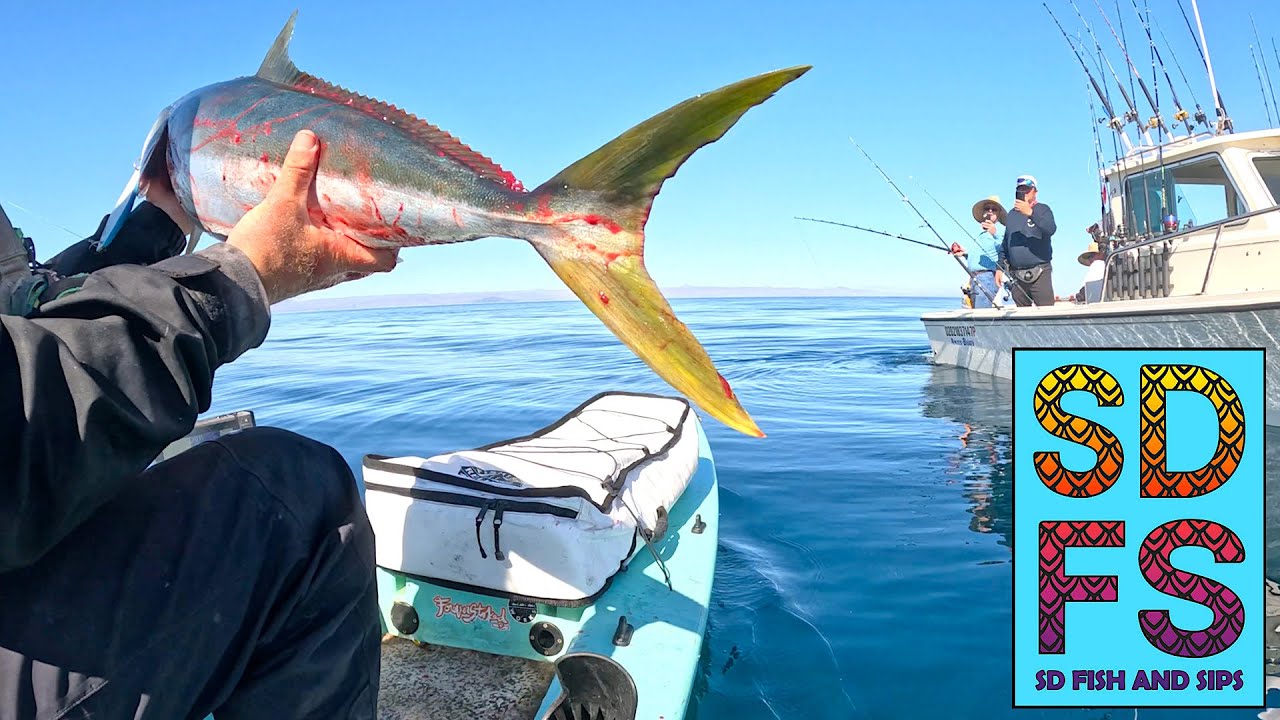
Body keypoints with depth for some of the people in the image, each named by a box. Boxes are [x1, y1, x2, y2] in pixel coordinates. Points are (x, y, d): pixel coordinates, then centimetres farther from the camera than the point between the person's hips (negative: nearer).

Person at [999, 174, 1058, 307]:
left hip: (1040, 272, -5)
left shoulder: (1042, 209, 3)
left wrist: (1031, 213, -29)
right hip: (1016, 275, 5)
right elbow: (1005, 244, 23)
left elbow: (1051, 229, -18)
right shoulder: (1012, 214, 17)